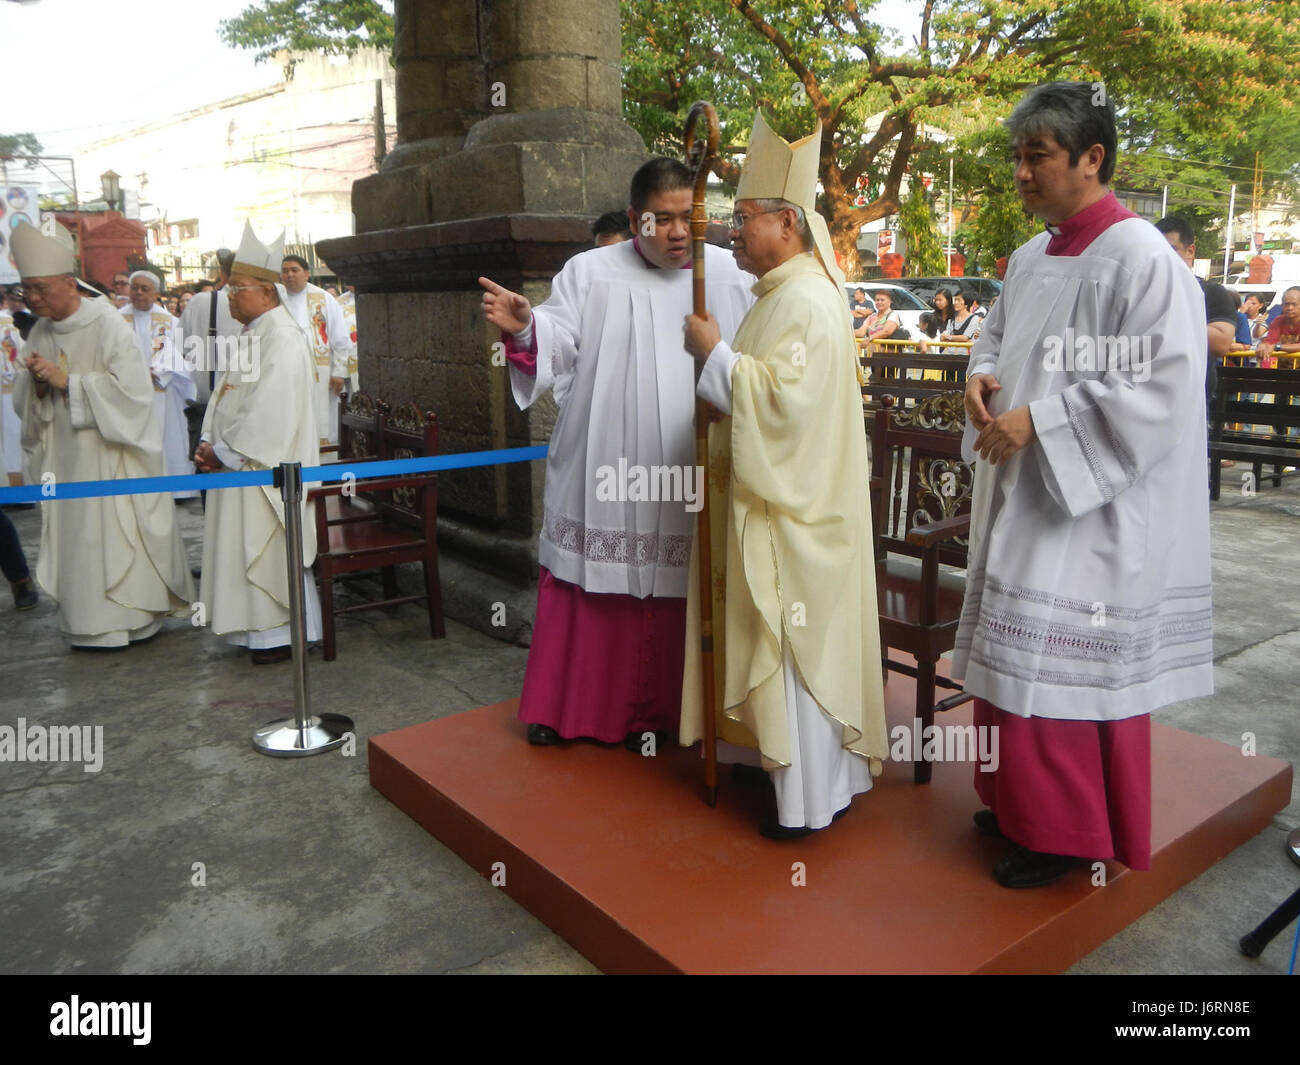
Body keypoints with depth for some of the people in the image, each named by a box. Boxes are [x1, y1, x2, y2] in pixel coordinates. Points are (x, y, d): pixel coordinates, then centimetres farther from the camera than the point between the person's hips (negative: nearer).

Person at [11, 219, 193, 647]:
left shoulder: (108, 324, -10)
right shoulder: (40, 332, 9)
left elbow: (131, 389, -18)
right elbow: (27, 403, 13)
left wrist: (66, 381, -17)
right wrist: (38, 384, -10)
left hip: (112, 453, -6)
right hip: (66, 454, 6)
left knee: (120, 537, -3)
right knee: (75, 536, 7)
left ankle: (134, 616, 9)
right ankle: (87, 624, 15)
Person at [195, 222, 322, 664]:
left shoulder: (282, 339, -16)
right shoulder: (251, 335, 15)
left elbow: (269, 410, -23)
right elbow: (226, 394, 17)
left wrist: (223, 452, -16)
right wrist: (209, 443, 3)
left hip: (266, 465, -9)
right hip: (235, 461, 10)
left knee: (267, 549, -2)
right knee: (245, 547, 14)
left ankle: (284, 633, 9)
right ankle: (263, 628, 24)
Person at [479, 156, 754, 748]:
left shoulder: (731, 278, 7)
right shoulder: (589, 273, 4)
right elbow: (557, 350, -2)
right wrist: (524, 327, -20)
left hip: (686, 472, 1)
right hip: (601, 470, 0)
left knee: (668, 589, 8)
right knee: (585, 580, 6)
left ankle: (648, 712, 25)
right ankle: (562, 705, 23)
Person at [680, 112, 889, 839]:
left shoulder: (807, 300, -17)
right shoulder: (784, 293, 15)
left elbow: (783, 397, -27)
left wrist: (714, 353, -18)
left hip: (796, 512, -10)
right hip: (771, 502, 10)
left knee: (799, 644, -2)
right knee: (782, 641, 17)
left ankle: (812, 798, 11)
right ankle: (788, 760, 31)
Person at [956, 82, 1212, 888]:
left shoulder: (1143, 261, -15)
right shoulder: (1031, 259, 11)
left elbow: (1161, 387, -20)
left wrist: (1040, 420, -22)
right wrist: (982, 375, 1)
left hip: (1090, 508, -9)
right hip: (1022, 492, 9)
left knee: (1063, 662, -2)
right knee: (1011, 650, 15)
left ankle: (1065, 832, 16)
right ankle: (1020, 801, 32)